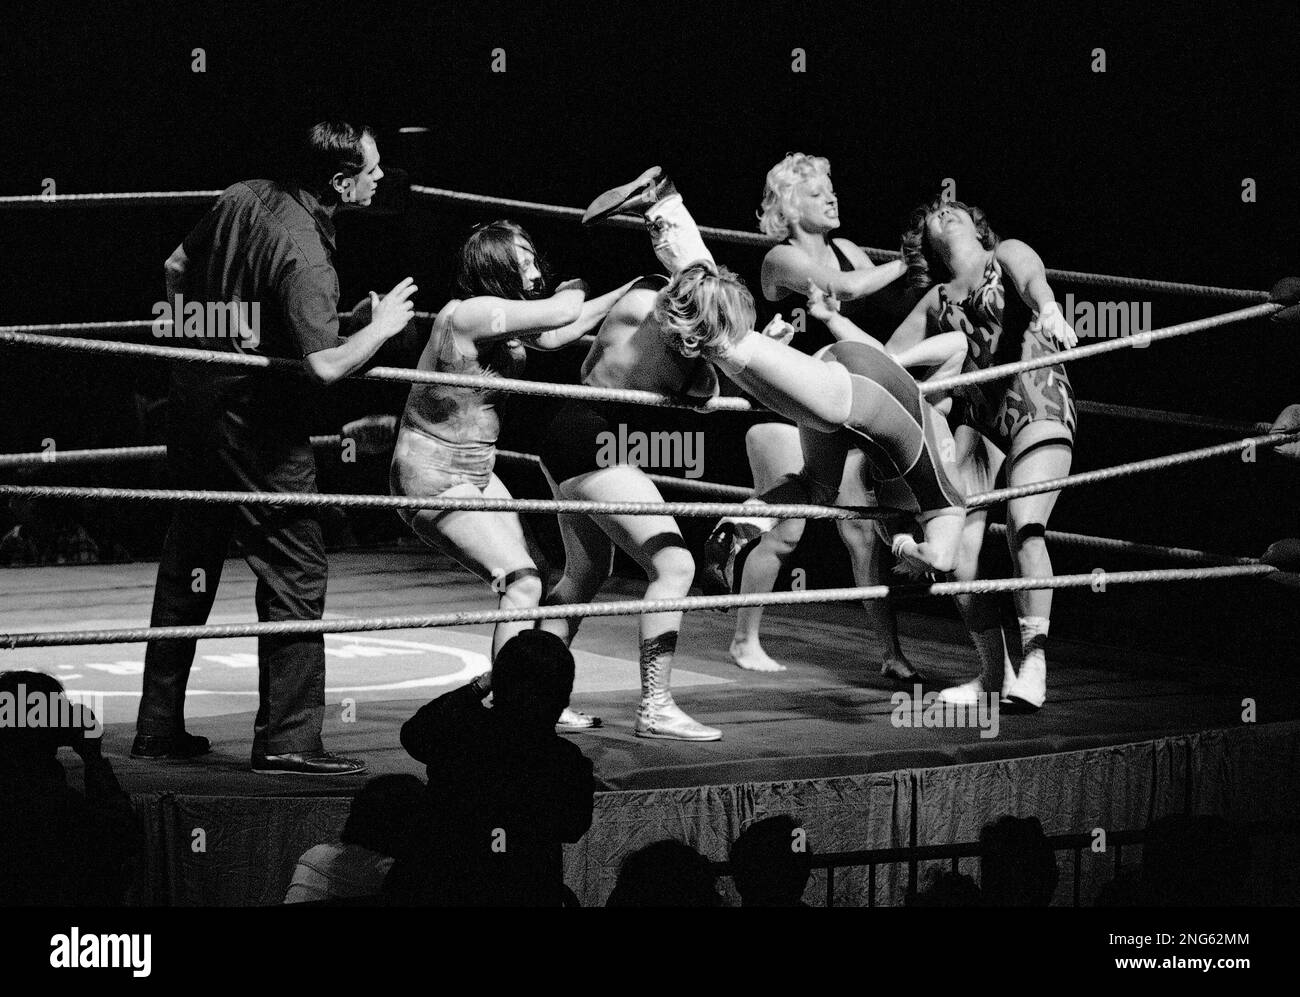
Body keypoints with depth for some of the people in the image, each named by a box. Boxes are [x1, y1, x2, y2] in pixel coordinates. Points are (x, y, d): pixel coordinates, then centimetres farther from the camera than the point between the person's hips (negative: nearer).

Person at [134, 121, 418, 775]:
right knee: (296, 573, -2)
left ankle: (158, 727, 23)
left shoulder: (242, 199, 3)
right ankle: (286, 739, -4)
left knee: (187, 570, 16)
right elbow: (325, 366, -30)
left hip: (194, 397, 9)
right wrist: (382, 327, -13)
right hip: (257, 424, -9)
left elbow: (176, 268, 16)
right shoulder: (305, 256, -22)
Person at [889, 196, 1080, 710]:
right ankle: (994, 672, 3)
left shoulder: (1007, 255, 10)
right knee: (956, 543, -8)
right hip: (975, 413, 5)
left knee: (1024, 523, -25)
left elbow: (1032, 278, -14)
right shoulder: (935, 302, 21)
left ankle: (1034, 662, -28)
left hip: (1037, 402, -5)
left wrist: (1047, 308, -38)